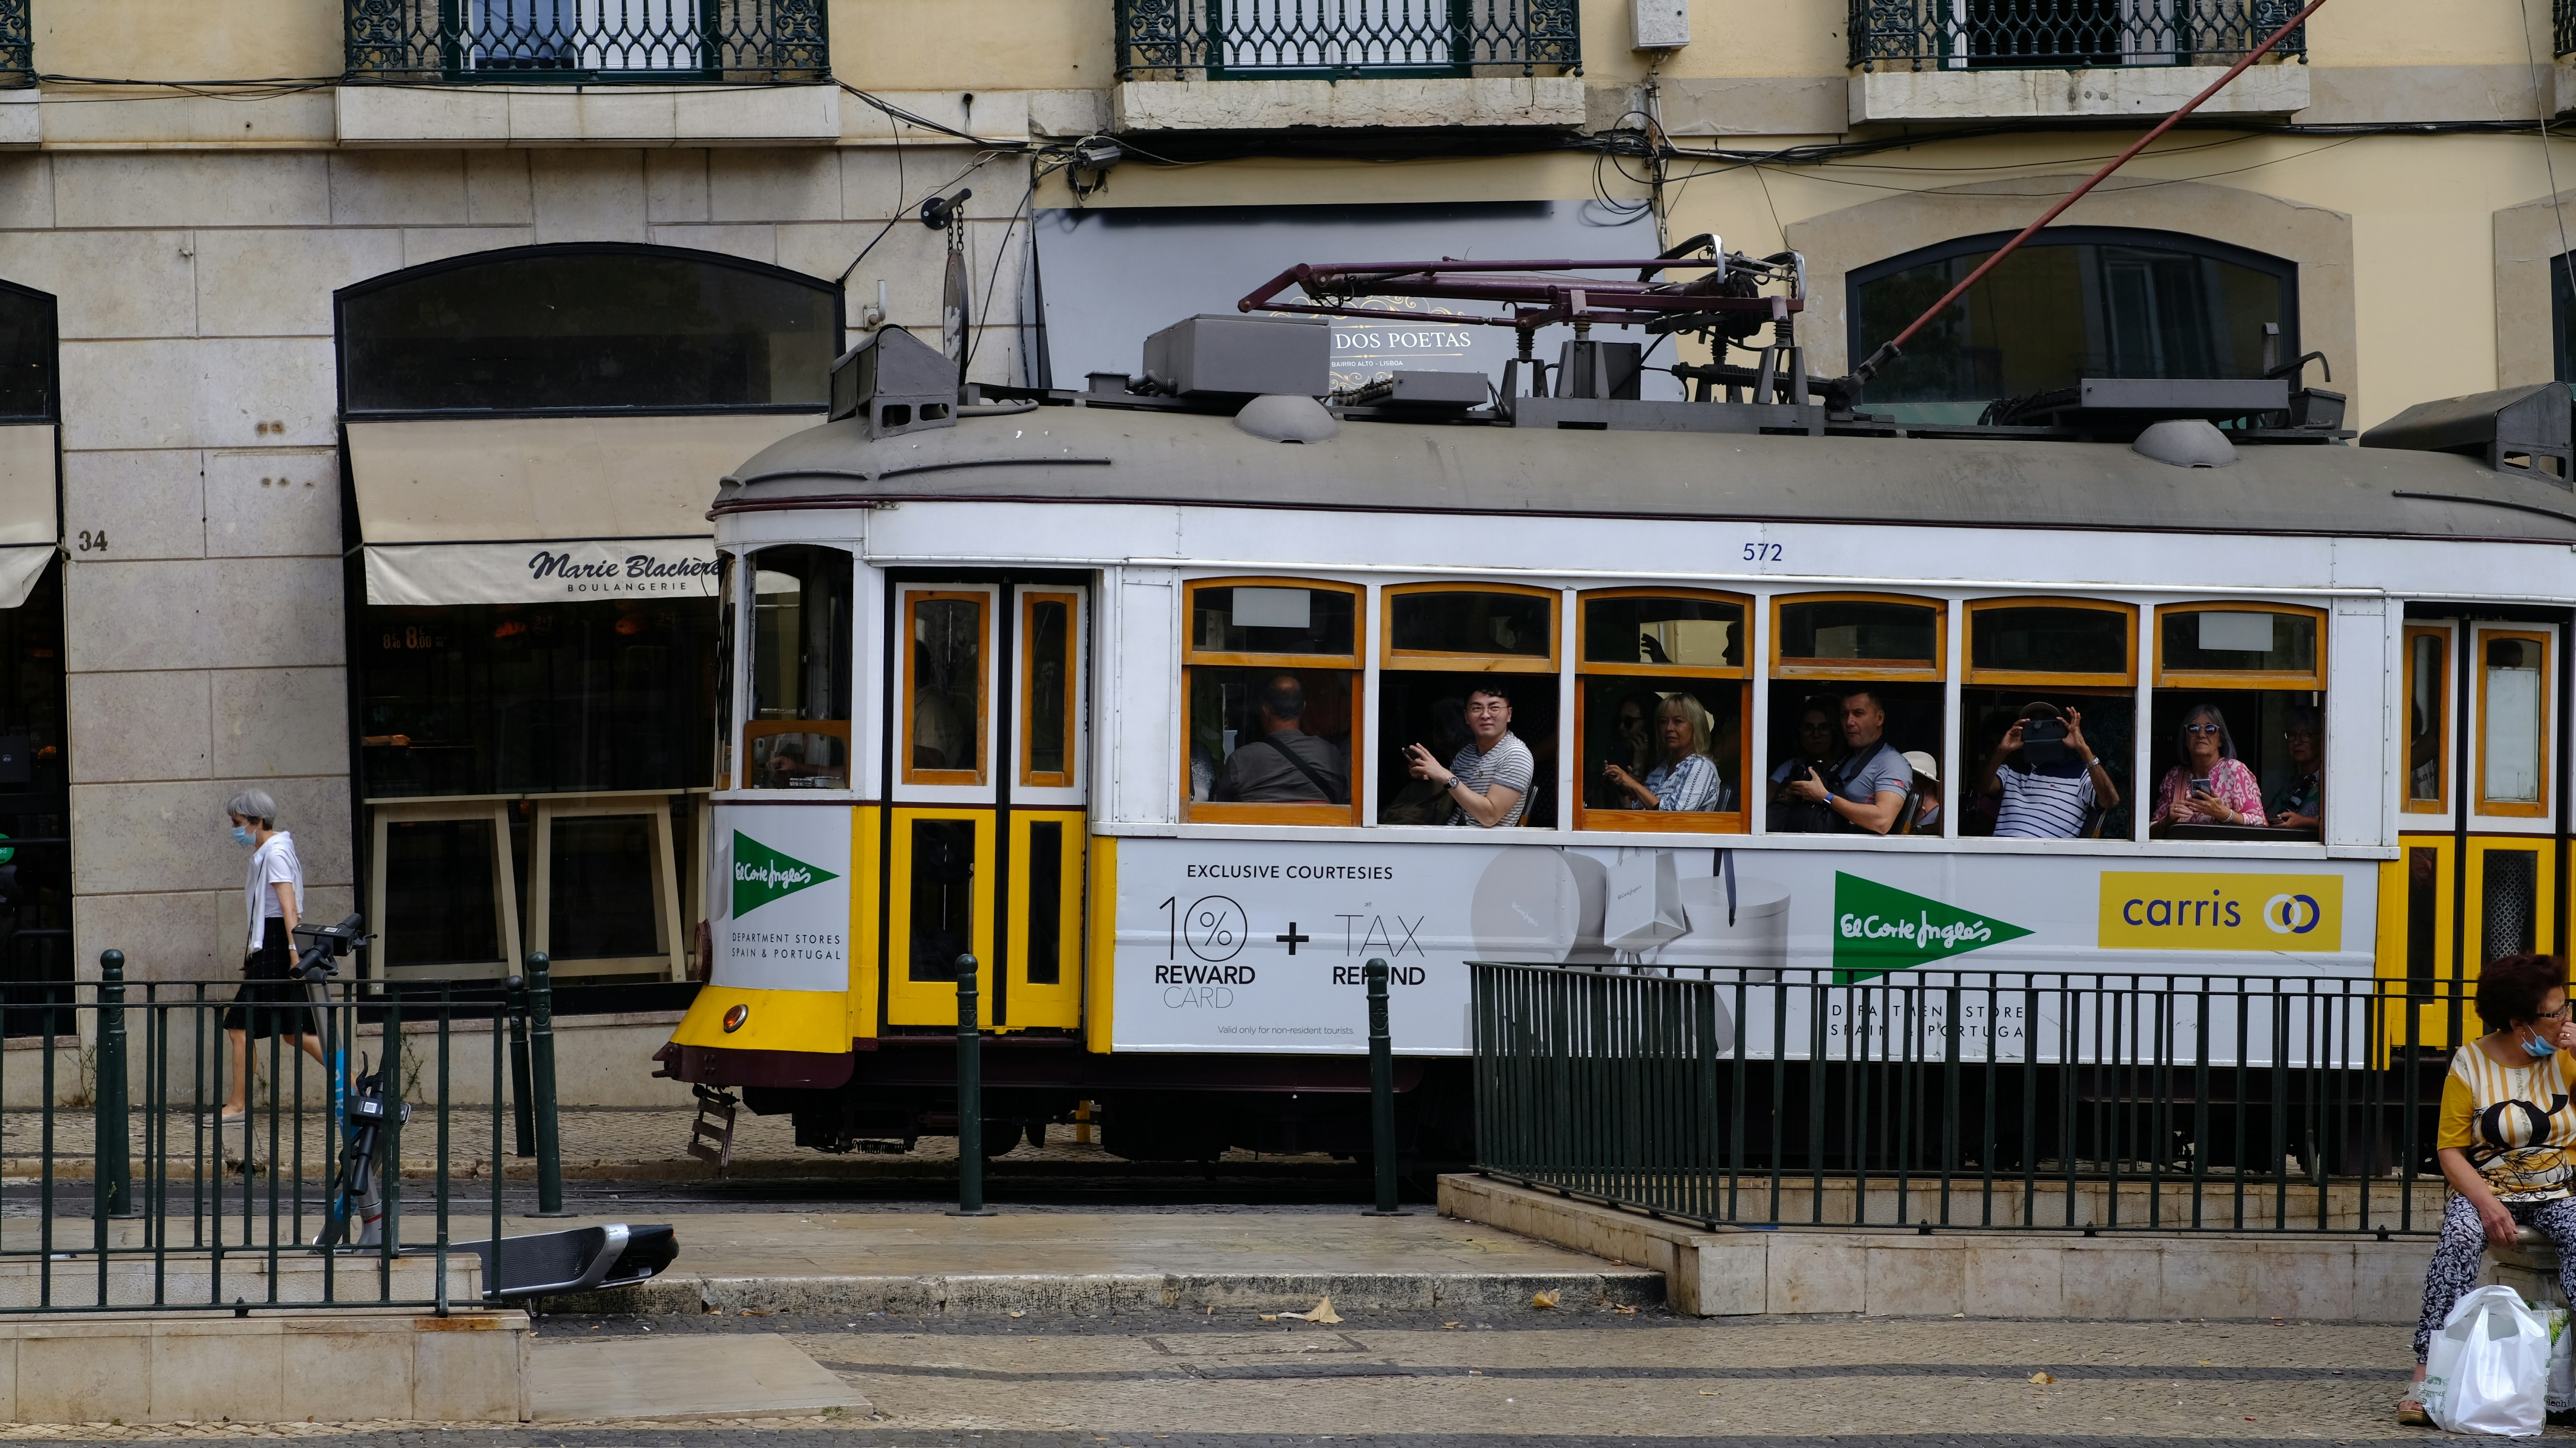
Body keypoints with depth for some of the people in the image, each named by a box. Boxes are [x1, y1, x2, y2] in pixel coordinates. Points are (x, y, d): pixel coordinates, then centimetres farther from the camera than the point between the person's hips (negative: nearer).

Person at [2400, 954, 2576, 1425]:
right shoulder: (2471, 1064, -1)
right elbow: (2451, 1150, -3)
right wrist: (2486, 1204, -19)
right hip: (2488, 1189, -2)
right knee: (2458, 1239, -34)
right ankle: (2426, 1376, -36)